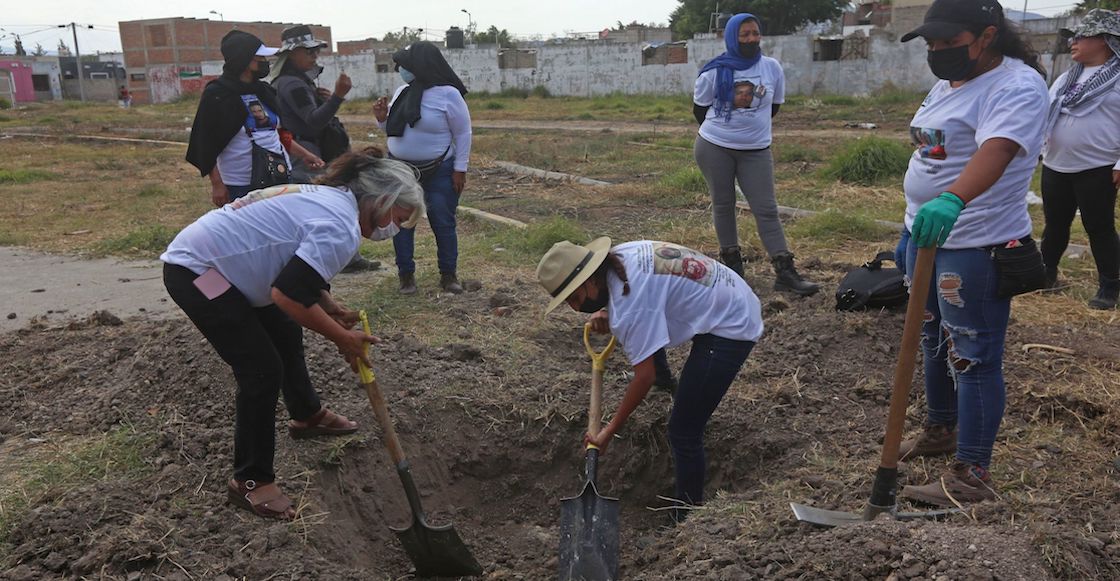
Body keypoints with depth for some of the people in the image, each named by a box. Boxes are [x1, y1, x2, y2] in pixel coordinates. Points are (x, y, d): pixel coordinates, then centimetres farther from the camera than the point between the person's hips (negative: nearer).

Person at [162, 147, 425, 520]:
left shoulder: (331, 196, 8)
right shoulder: (342, 228, -23)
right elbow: (288, 294, -31)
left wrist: (334, 311, 7)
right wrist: (343, 338, -18)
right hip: (195, 272, -11)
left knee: (286, 334, 23)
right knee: (263, 370, -9)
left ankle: (307, 416, 45)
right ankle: (250, 482, 6)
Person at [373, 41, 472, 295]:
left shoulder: (448, 94, -12)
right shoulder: (402, 92, 5)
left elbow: (463, 133, -9)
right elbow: (393, 128, 15)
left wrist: (460, 168, -11)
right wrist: (382, 118, -6)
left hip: (439, 172, -5)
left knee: (443, 223, 2)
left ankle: (448, 274, 14)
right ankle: (406, 274, 15)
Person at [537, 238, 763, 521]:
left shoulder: (629, 306, -29)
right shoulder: (618, 255, -3)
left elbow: (644, 377, -25)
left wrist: (610, 430, -13)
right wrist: (607, 313, -2)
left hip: (730, 328, -11)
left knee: (683, 431, -7)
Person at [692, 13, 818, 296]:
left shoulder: (772, 68, -1)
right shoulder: (715, 72, -8)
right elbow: (699, 108, 6)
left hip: (756, 151, 1)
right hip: (714, 148, -1)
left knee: (767, 209, -3)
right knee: (723, 205, 7)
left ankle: (785, 273, -5)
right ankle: (731, 261, 22)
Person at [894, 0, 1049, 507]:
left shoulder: (1017, 86, -17)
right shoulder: (947, 85, 13)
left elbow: (995, 151, -36)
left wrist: (952, 200, -53)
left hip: (977, 248, -9)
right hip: (929, 234, 9)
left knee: (972, 357, -3)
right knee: (934, 341, 20)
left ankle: (972, 475, 7)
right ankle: (941, 430, 39)